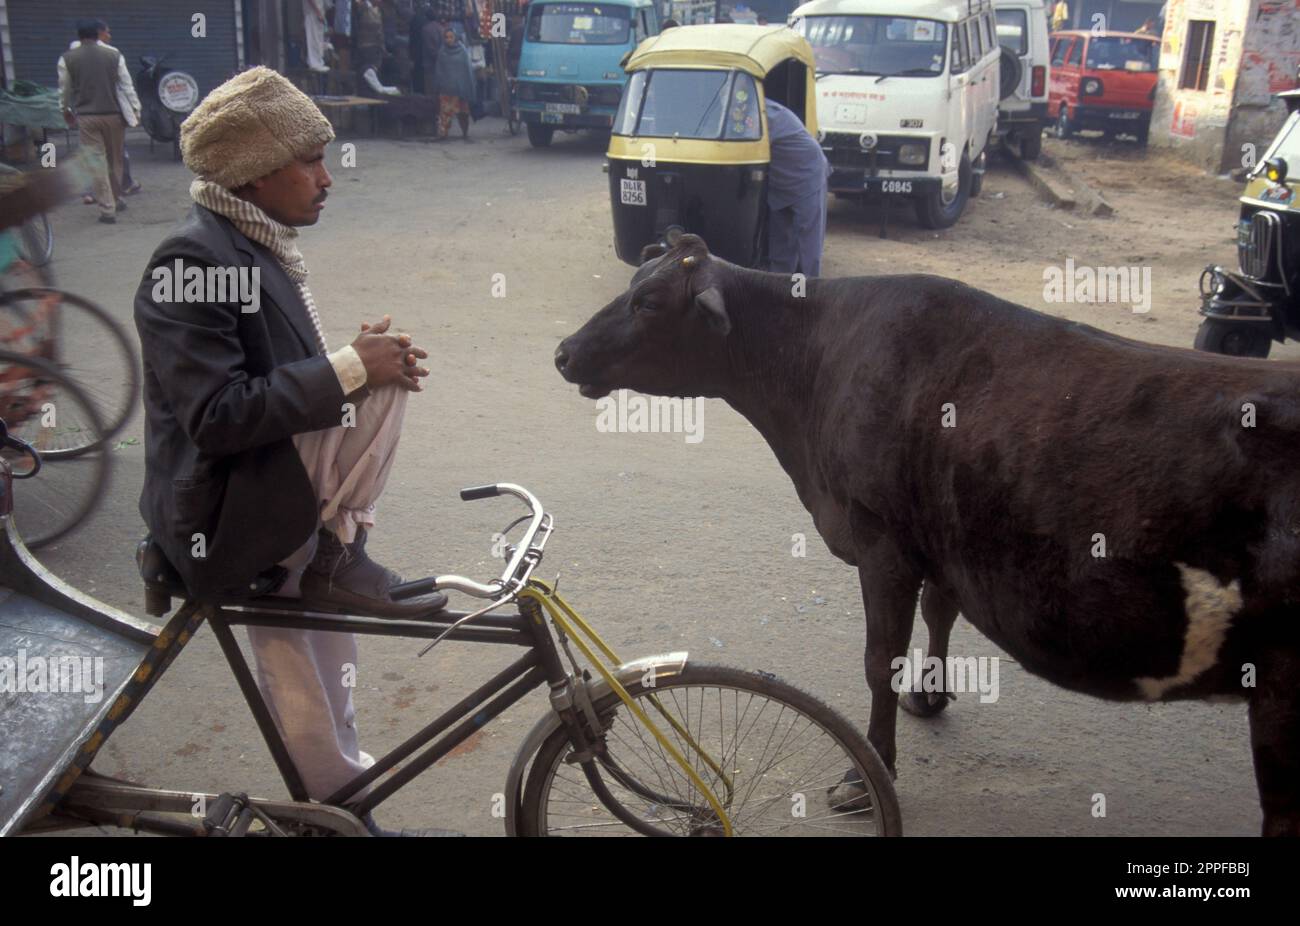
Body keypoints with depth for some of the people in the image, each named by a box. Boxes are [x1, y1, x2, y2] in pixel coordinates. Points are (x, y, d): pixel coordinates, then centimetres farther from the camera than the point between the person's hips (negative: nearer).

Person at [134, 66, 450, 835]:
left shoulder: (259, 250, 12)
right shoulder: (193, 260, -18)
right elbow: (217, 417, -26)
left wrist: (362, 359, -1)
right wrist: (351, 370, -22)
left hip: (274, 514, 9)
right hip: (222, 519, -9)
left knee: (314, 723, 16)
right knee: (384, 392, -21)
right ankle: (343, 564, -9)